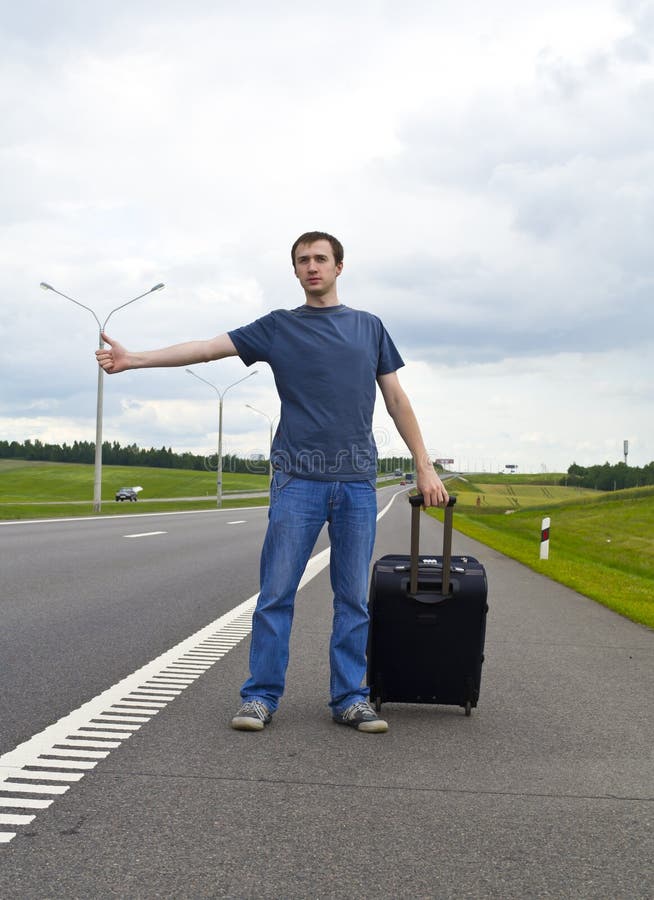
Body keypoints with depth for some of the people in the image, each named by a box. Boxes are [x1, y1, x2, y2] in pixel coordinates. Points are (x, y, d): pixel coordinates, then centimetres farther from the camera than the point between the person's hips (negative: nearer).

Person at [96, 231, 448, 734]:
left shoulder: (369, 327, 15)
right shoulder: (278, 327, 10)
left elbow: (397, 399, 15)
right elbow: (209, 348, 1)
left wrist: (425, 466, 9)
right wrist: (134, 359, -10)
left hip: (358, 483, 2)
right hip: (298, 479, -1)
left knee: (353, 597, 4)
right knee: (277, 593, -3)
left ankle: (350, 698, 13)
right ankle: (261, 697, 6)